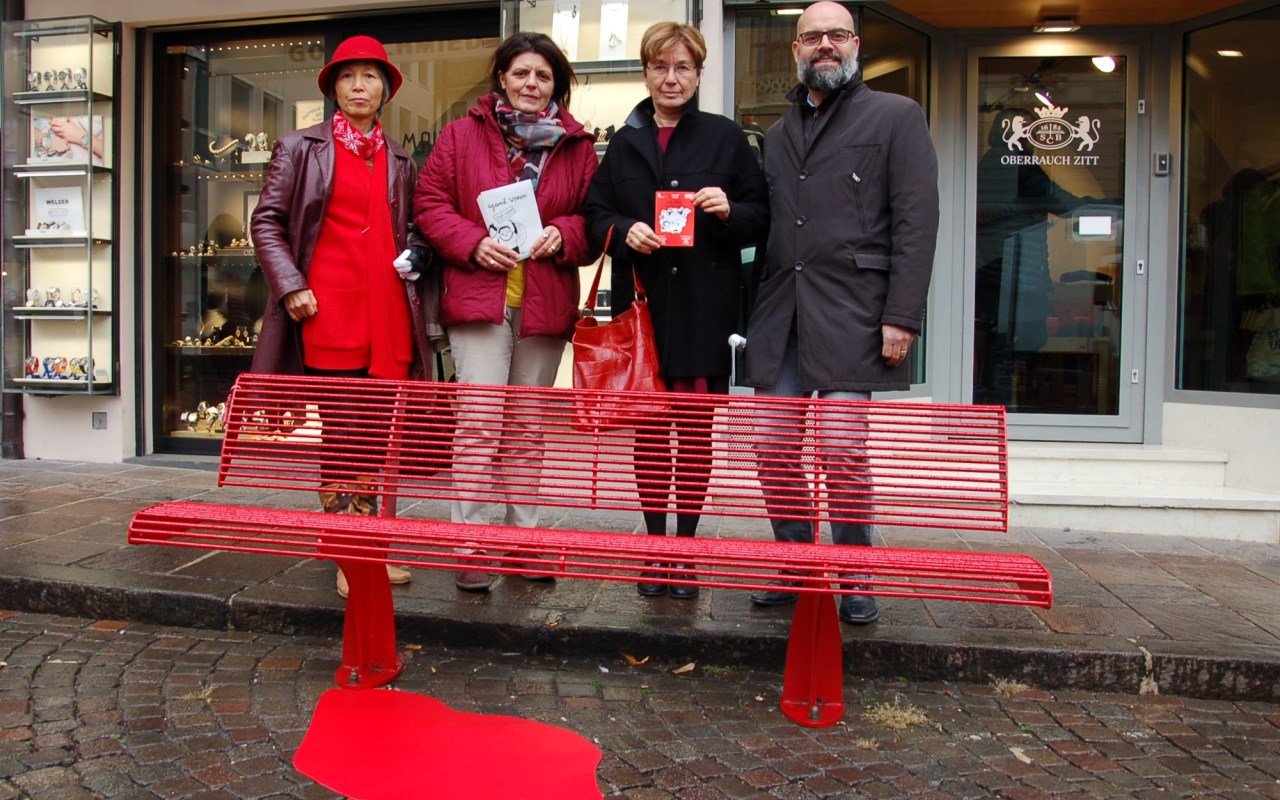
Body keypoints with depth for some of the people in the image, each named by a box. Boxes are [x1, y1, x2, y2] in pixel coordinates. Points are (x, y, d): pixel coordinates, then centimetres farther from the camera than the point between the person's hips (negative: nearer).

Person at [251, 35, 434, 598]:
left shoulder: (400, 162, 19)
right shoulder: (300, 148, 7)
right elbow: (267, 222, 5)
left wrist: (416, 255, 6)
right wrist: (291, 286, -7)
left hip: (388, 316, 4)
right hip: (329, 316, -4)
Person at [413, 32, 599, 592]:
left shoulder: (576, 145, 10)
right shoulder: (461, 135, 6)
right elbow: (430, 204, 4)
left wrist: (564, 233, -9)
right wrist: (473, 243, -12)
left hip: (546, 303, 3)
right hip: (477, 296, -2)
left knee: (528, 421, 11)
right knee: (479, 418, -8)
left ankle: (524, 537, 21)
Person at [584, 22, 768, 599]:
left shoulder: (726, 138, 6)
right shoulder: (625, 142, 13)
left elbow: (761, 216, 6)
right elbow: (595, 214, 11)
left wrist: (730, 211, -15)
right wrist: (624, 231, -9)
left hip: (705, 306, -2)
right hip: (641, 302, 2)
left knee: (696, 425, 3)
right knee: (648, 423, 6)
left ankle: (686, 544, 15)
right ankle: (655, 543, 18)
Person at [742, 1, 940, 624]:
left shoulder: (896, 116, 7)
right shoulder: (779, 134, 23)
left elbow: (917, 221, -3)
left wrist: (902, 316, -12)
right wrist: (759, 311, 12)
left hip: (852, 314, -5)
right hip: (781, 314, 5)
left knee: (842, 448, -8)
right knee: (773, 447, 3)